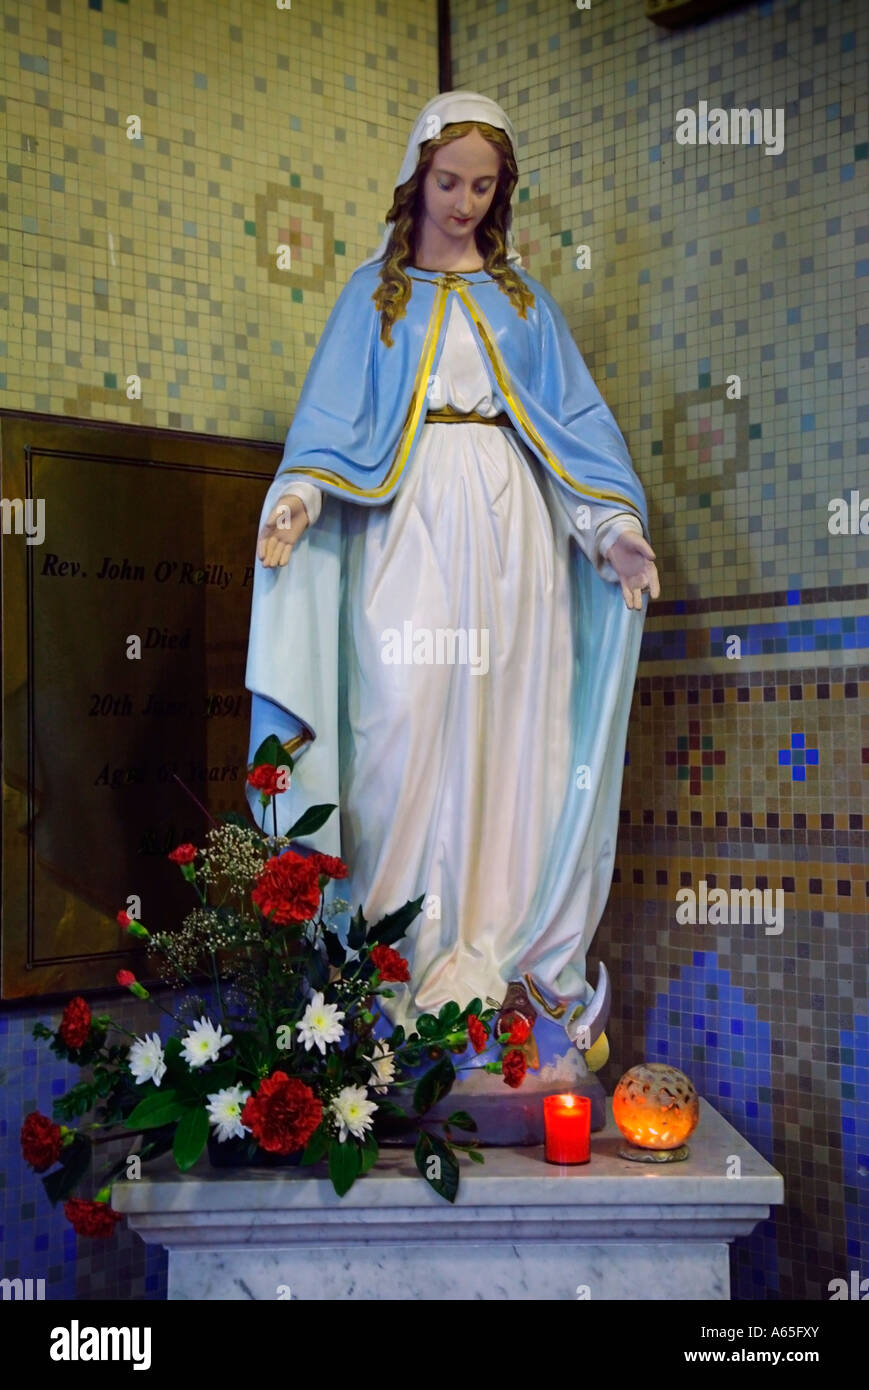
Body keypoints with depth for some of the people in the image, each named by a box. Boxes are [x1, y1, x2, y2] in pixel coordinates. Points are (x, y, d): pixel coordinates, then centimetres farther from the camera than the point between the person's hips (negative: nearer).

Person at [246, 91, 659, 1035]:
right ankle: (404, 948, -3)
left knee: (508, 720, -2)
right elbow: (334, 412, 3)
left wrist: (615, 524, -4)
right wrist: (301, 495, -18)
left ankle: (500, 943, 7)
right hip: (412, 522, -2)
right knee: (405, 713, -12)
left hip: (510, 527, 2)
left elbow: (576, 417, 10)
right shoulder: (375, 291, 14)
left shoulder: (520, 294, 18)